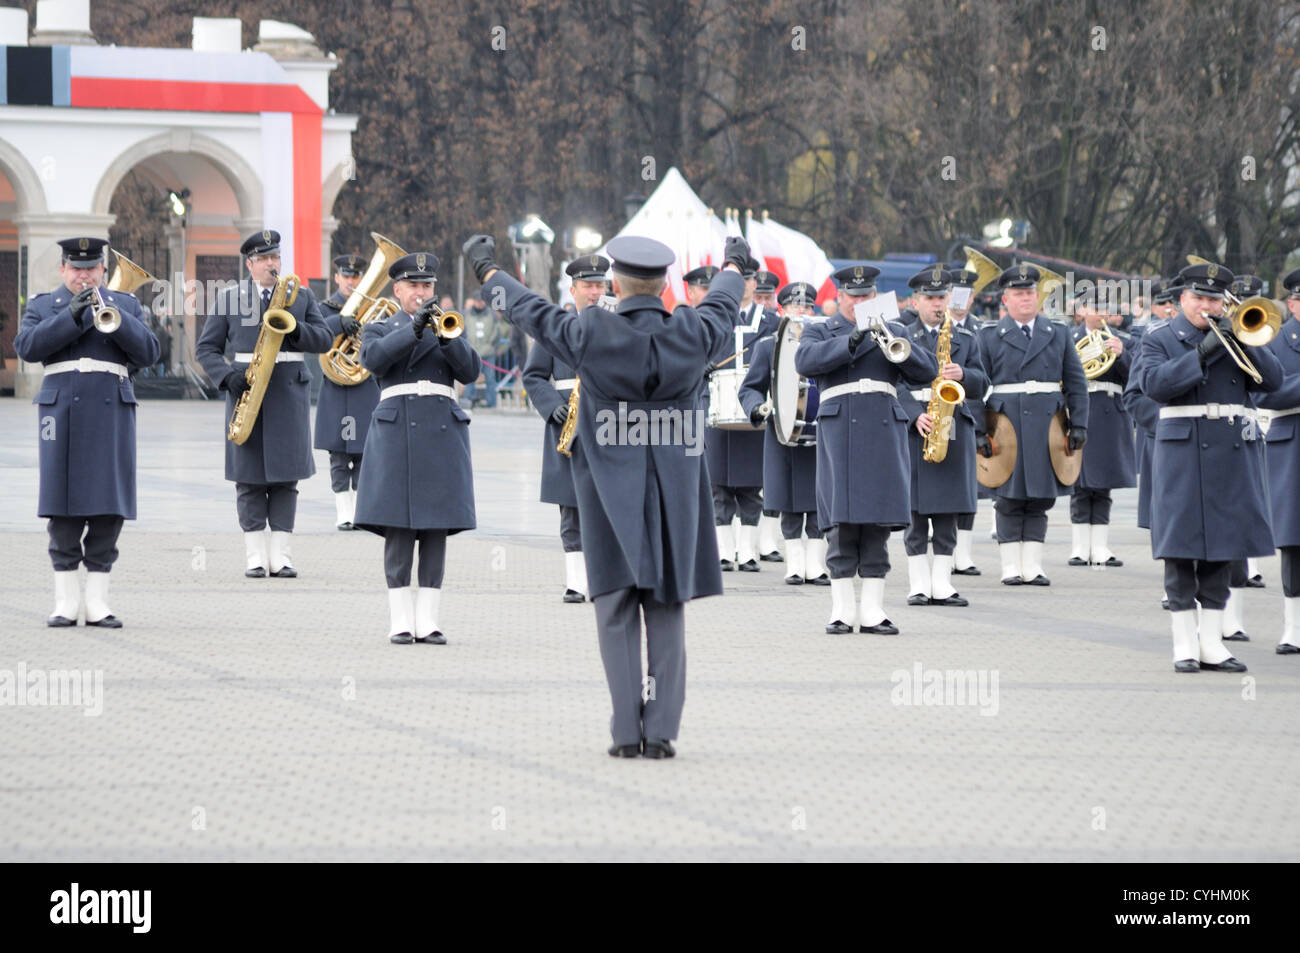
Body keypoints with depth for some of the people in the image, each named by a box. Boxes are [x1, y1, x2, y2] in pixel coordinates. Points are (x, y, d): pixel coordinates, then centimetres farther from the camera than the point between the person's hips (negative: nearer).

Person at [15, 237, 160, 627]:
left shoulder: (126, 306, 15)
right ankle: (66, 601, 1)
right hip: (62, 415, -1)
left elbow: (148, 353, 2)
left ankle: (98, 602, 1)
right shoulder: (42, 306, 12)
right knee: (63, 510, -3)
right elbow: (27, 346, -6)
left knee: (109, 508, -2)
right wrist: (72, 315, -14)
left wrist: (111, 317, -11)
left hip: (112, 415, 1)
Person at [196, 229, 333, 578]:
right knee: (249, 477, -1)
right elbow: (206, 348, 7)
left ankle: (280, 555, 2)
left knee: (286, 476, -1)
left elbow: (325, 339, 5)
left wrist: (295, 330, -14)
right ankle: (255, 556, 2)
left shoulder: (302, 296, 11)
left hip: (289, 391, 1)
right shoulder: (228, 299, 7)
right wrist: (227, 376, -10)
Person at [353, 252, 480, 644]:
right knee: (398, 530, -6)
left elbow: (469, 371, 3)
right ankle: (400, 621, -3)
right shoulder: (380, 328, 13)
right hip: (396, 432, -2)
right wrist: (414, 330, -16)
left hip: (442, 433, 2)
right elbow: (373, 358, -8)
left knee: (437, 530, -1)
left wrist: (446, 337, -12)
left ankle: (428, 621, 1)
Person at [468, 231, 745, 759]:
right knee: (667, 611, 6)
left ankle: (627, 730, -2)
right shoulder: (691, 334, -5)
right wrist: (734, 266, 41)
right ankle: (662, 730, 2)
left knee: (617, 611, 3)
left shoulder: (591, 334, -12)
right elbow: (722, 305, 18)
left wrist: (489, 271, 23)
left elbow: (531, 310, 5)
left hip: (611, 490, -2)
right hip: (676, 491, 2)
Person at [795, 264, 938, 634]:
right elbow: (805, 360, -9)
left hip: (884, 434, 2)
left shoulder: (894, 332, 19)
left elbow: (927, 371, 6)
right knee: (841, 523, -6)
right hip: (839, 433, -2)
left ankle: (872, 610, 2)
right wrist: (852, 342, -19)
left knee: (878, 523, 0)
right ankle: (842, 610, -3)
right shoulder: (820, 332, 13)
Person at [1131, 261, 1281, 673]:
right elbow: (1154, 382, -13)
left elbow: (1272, 380, 3)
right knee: (1181, 551, -5)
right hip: (1183, 455, -3)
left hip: (1232, 455, 3)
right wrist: (1202, 353, -19)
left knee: (1220, 553, 6)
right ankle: (1185, 646, -1)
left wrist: (1242, 340, -9)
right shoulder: (1160, 341, 6)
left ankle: (1212, 642, 11)